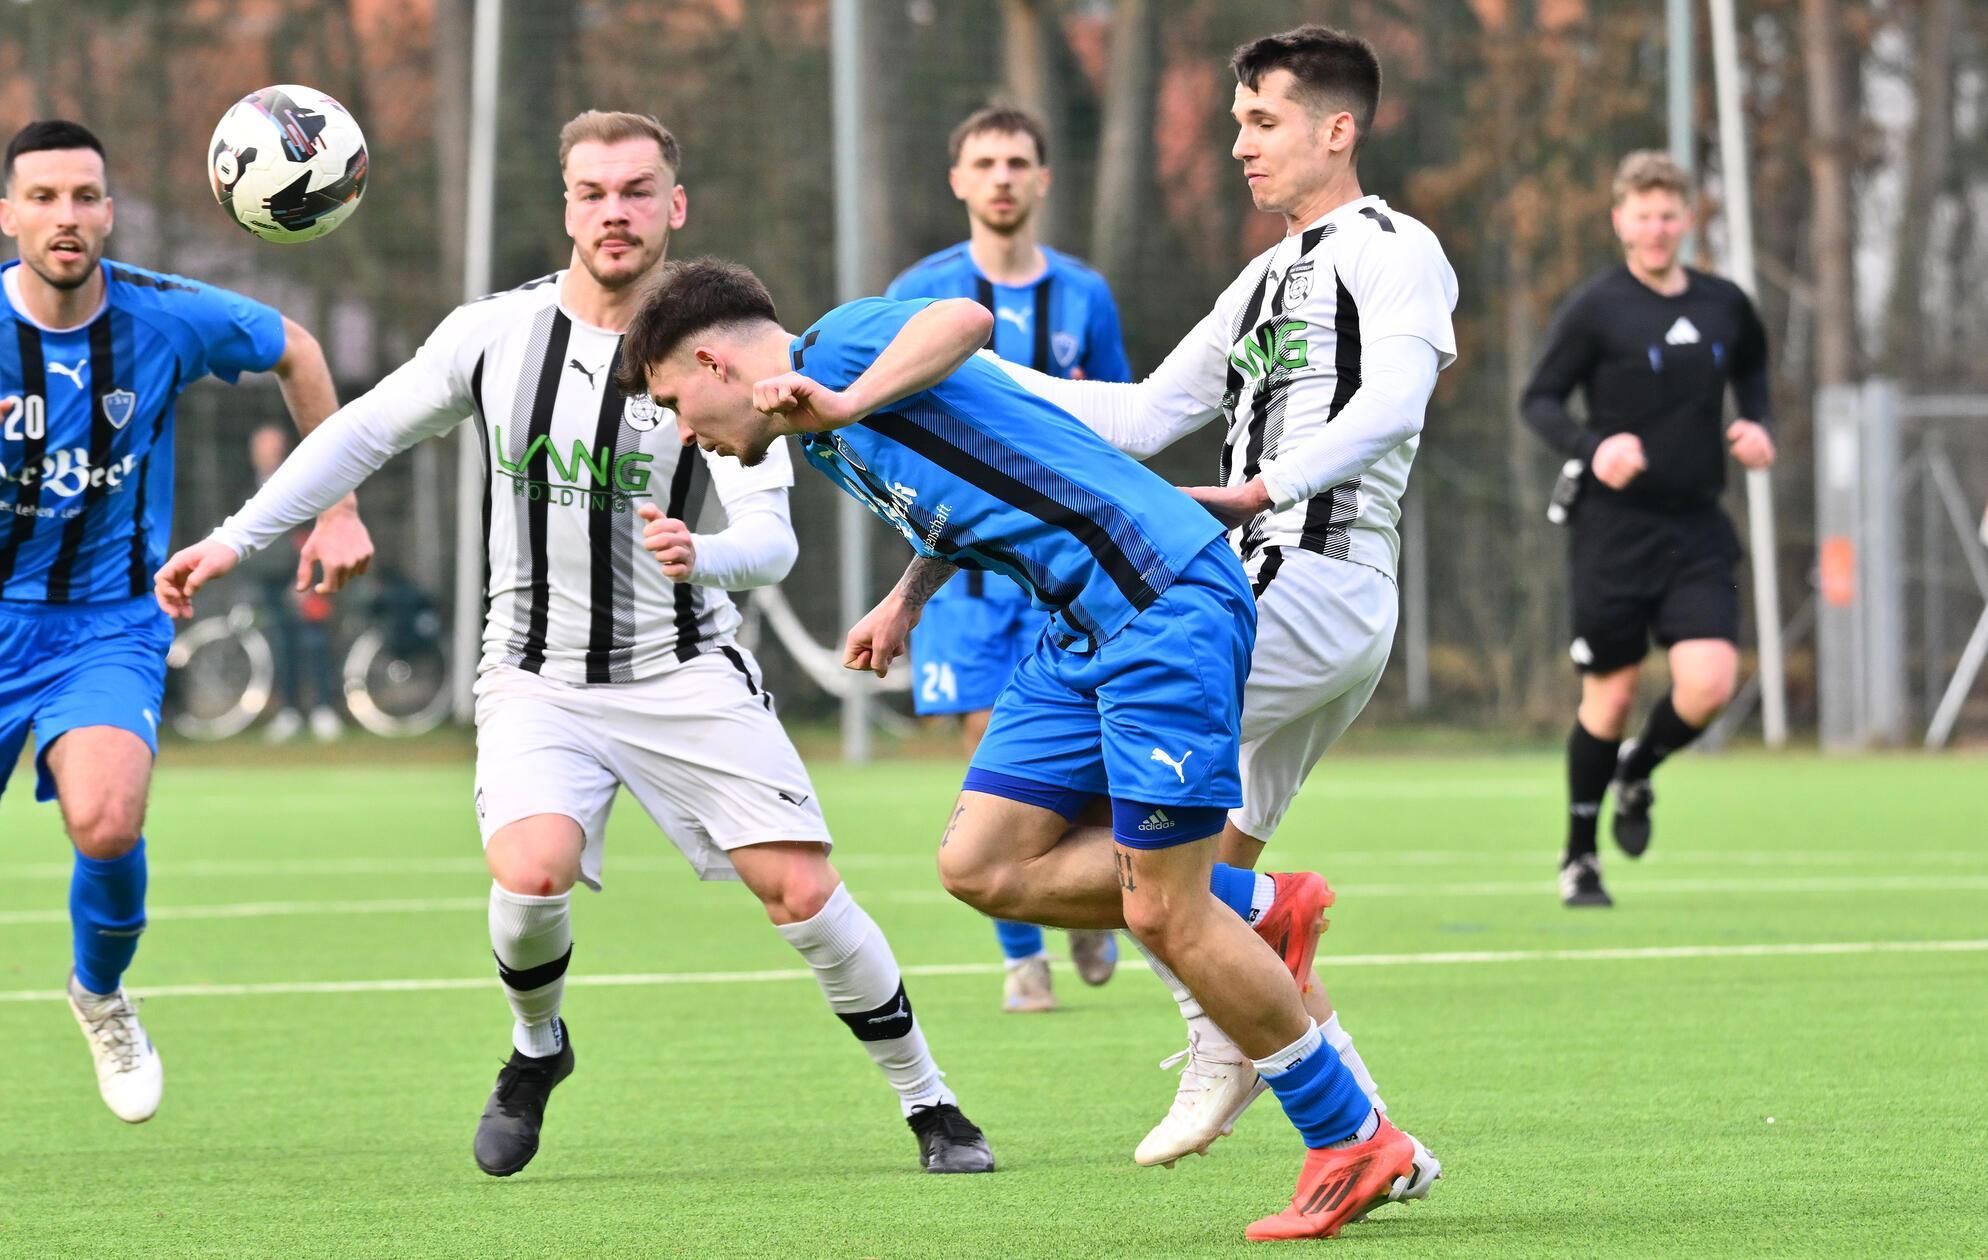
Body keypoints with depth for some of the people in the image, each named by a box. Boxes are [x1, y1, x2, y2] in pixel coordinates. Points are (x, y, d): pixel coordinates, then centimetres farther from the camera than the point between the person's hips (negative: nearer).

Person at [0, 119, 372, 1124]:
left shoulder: (167, 317, -9)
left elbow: (296, 354, 11)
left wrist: (335, 509, 9)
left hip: (110, 621, 0)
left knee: (106, 823, -26)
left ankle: (100, 996, 6)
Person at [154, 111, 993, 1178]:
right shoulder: (494, 335, -2)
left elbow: (770, 540, -16)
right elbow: (366, 432, 11)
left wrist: (699, 556, -40)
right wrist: (234, 539, 7)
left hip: (687, 676, -1)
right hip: (536, 680, 1)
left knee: (802, 892, -11)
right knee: (532, 874, -25)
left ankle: (930, 1105, 8)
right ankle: (536, 1050, 8)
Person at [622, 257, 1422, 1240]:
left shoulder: (837, 345, -6)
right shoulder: (825, 443, 22)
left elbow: (964, 319, -26)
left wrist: (845, 403, -28)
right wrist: (905, 600, 35)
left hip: (1164, 596, -10)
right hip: (1082, 631, 10)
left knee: (1161, 912, -9)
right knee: (981, 864, 2)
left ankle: (1352, 1142, 2)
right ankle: (1262, 914, 12)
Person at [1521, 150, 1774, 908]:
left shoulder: (1725, 305, 6)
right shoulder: (1595, 309, -7)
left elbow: (1752, 365, 28)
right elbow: (1538, 400, -4)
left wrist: (1757, 426, 8)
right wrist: (1591, 447, -22)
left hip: (1697, 532, 3)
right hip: (1614, 531, -3)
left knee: (1709, 683, -13)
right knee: (1611, 694, 2)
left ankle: (1637, 771, 20)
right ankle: (1579, 858, 20)